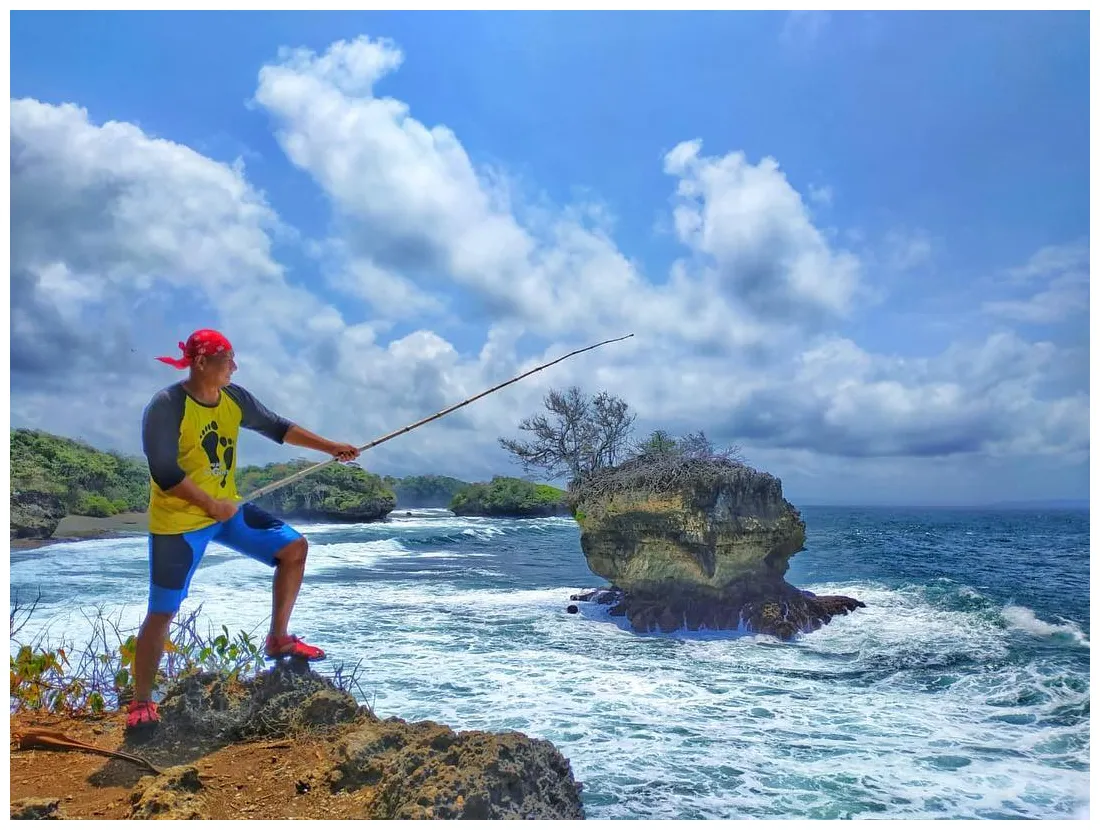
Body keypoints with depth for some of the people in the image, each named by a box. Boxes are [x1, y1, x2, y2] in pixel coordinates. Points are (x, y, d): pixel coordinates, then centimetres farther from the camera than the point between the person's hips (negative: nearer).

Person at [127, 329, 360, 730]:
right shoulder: (166, 407, -20)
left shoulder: (234, 397, -1)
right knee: (162, 612, -2)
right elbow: (164, 473, -23)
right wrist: (209, 504, -24)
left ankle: (278, 639, 15)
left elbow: (276, 427, 6)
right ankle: (141, 703, 14)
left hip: (227, 509, 7)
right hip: (179, 522, -7)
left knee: (293, 547, 3)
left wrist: (330, 447, 3)